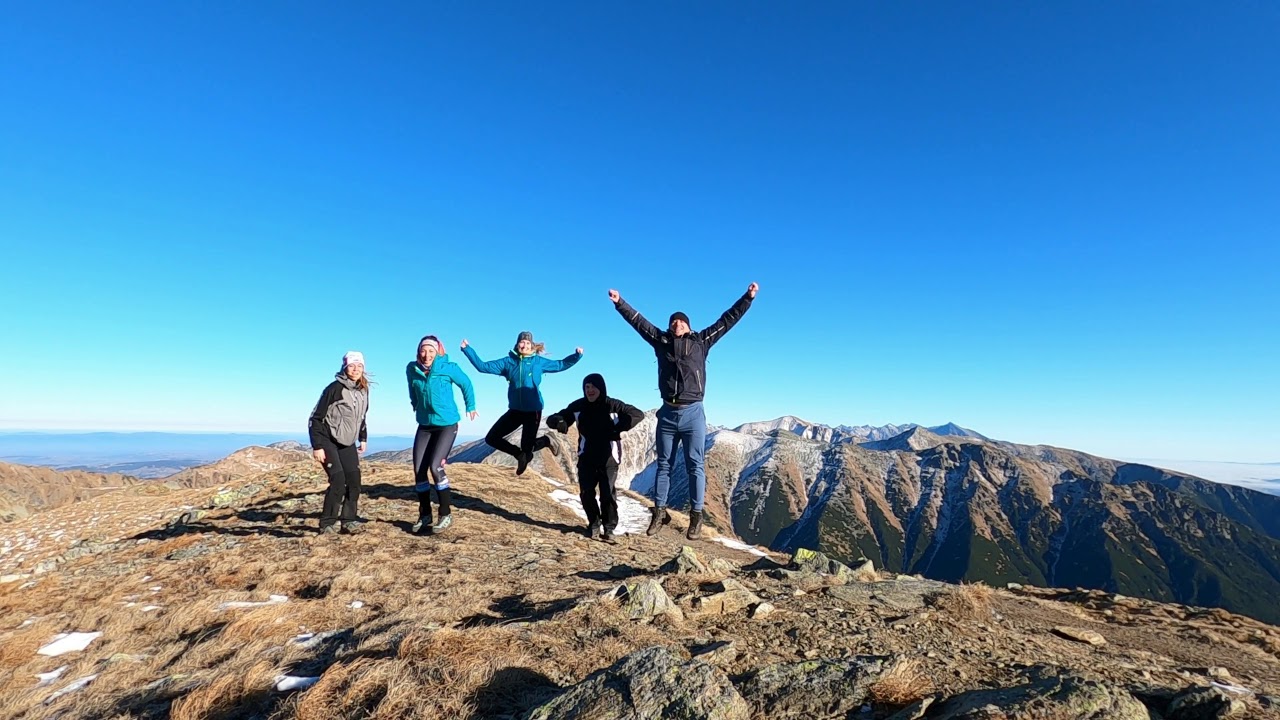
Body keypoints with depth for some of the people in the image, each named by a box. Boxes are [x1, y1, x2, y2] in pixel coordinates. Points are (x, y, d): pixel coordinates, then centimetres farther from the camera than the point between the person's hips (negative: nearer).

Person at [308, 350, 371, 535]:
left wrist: (363, 438, 13)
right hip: (328, 441, -6)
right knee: (338, 480, -15)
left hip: (347, 442, 6)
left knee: (354, 480, -2)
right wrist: (317, 446, -20)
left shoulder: (363, 390, 3)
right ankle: (327, 522, -1)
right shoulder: (335, 388, -17)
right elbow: (316, 418, -16)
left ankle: (348, 519, 7)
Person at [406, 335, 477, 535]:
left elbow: (466, 384, 0)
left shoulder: (448, 368, -16)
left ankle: (446, 514, -2)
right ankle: (424, 515, 17)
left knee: (435, 467, -16)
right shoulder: (412, 369, -4)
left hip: (447, 425, -5)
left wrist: (470, 406, 7)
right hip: (424, 426, 5)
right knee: (419, 470, 1)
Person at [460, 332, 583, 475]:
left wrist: (577, 355, -4)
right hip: (515, 410, 3)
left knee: (526, 449, 1)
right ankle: (519, 454, 19)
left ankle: (545, 442, 34)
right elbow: (482, 366, 0)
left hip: (533, 411, -3)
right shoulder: (508, 362, 1)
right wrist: (467, 349, -6)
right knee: (491, 438, -1)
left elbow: (561, 365, 8)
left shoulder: (538, 361, -1)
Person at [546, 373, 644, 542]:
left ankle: (609, 527, 9)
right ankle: (594, 523, 23)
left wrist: (619, 428, -23)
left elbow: (638, 414, -13)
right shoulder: (578, 406, -2)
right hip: (586, 457, 3)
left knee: (608, 493, -9)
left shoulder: (612, 405, -10)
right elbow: (553, 418, 2)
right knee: (586, 492, -2)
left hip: (608, 458, -3)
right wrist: (559, 422, -23)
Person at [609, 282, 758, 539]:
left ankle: (696, 516, 8)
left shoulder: (701, 341, 6)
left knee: (695, 466, 2)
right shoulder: (661, 340, 10)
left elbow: (727, 320, 7)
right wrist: (619, 303, 12)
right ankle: (659, 512, 19)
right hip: (667, 413, 2)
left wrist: (748, 297, 6)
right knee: (663, 465, 10)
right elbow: (638, 321, 13)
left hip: (693, 413, -2)